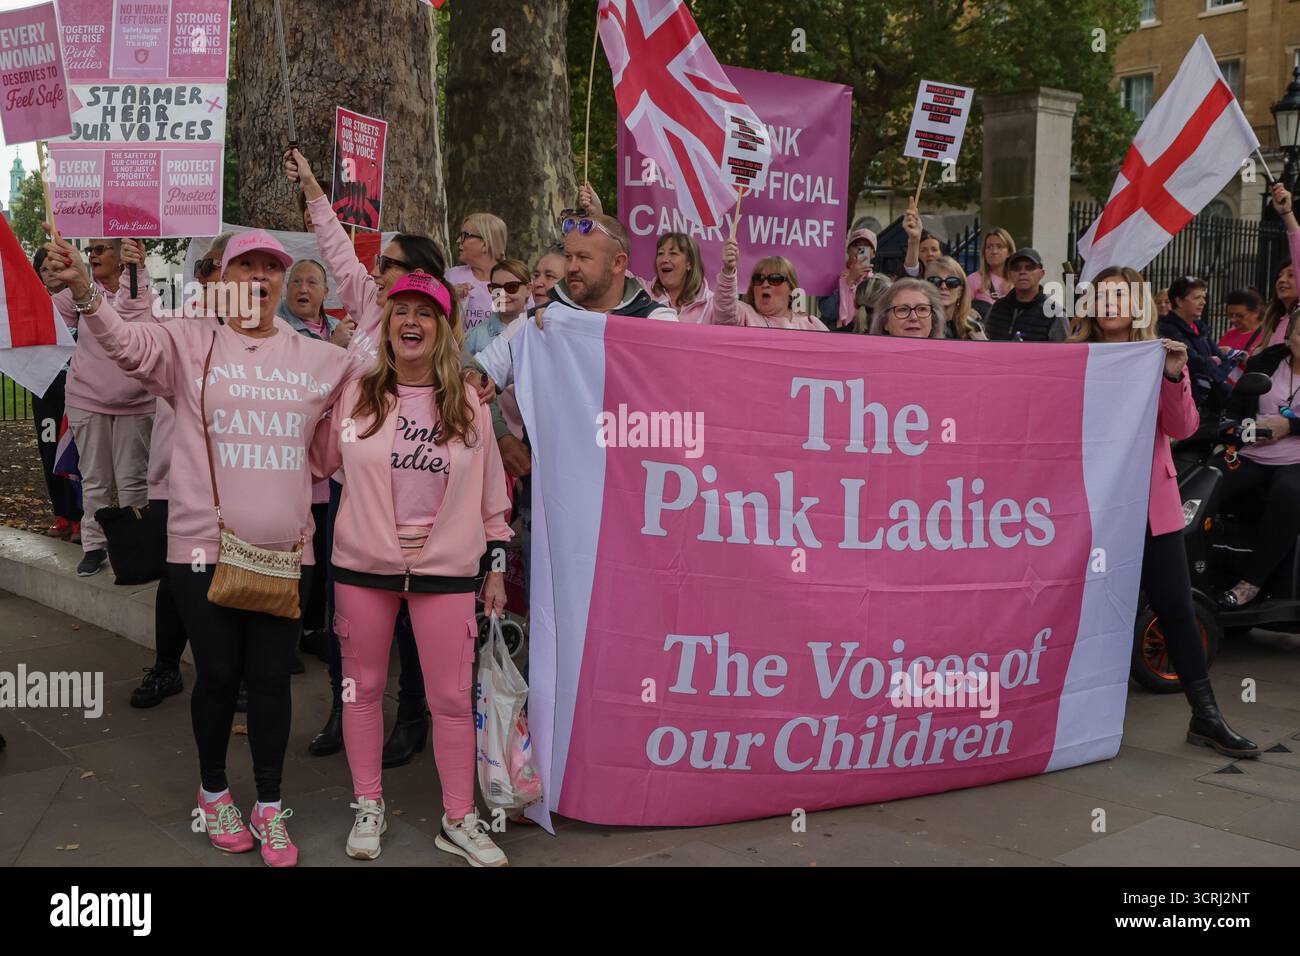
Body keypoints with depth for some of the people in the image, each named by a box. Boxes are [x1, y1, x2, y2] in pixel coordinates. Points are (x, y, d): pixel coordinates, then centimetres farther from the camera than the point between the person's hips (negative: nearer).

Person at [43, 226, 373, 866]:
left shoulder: (317, 358, 9)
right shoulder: (192, 344, 0)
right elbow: (127, 342, -16)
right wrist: (84, 291, -35)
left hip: (285, 550, 2)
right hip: (204, 547, -2)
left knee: (271, 678, 7)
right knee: (217, 674, 8)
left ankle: (269, 806, 23)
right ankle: (213, 790, 32)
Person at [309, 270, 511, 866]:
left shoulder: (469, 404, 2)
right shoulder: (356, 395, 1)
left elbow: (492, 494, 6)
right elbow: (313, 459, 9)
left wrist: (496, 569, 6)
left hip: (446, 570, 0)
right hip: (363, 568, 1)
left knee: (452, 698, 2)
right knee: (364, 688, 11)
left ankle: (458, 821, 17)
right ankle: (368, 806, 28)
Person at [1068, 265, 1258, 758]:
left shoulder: (1161, 356, 6)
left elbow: (1181, 427, -4)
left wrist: (1173, 375, -16)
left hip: (1151, 501, 1)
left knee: (1176, 607, 2)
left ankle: (1205, 716, 10)